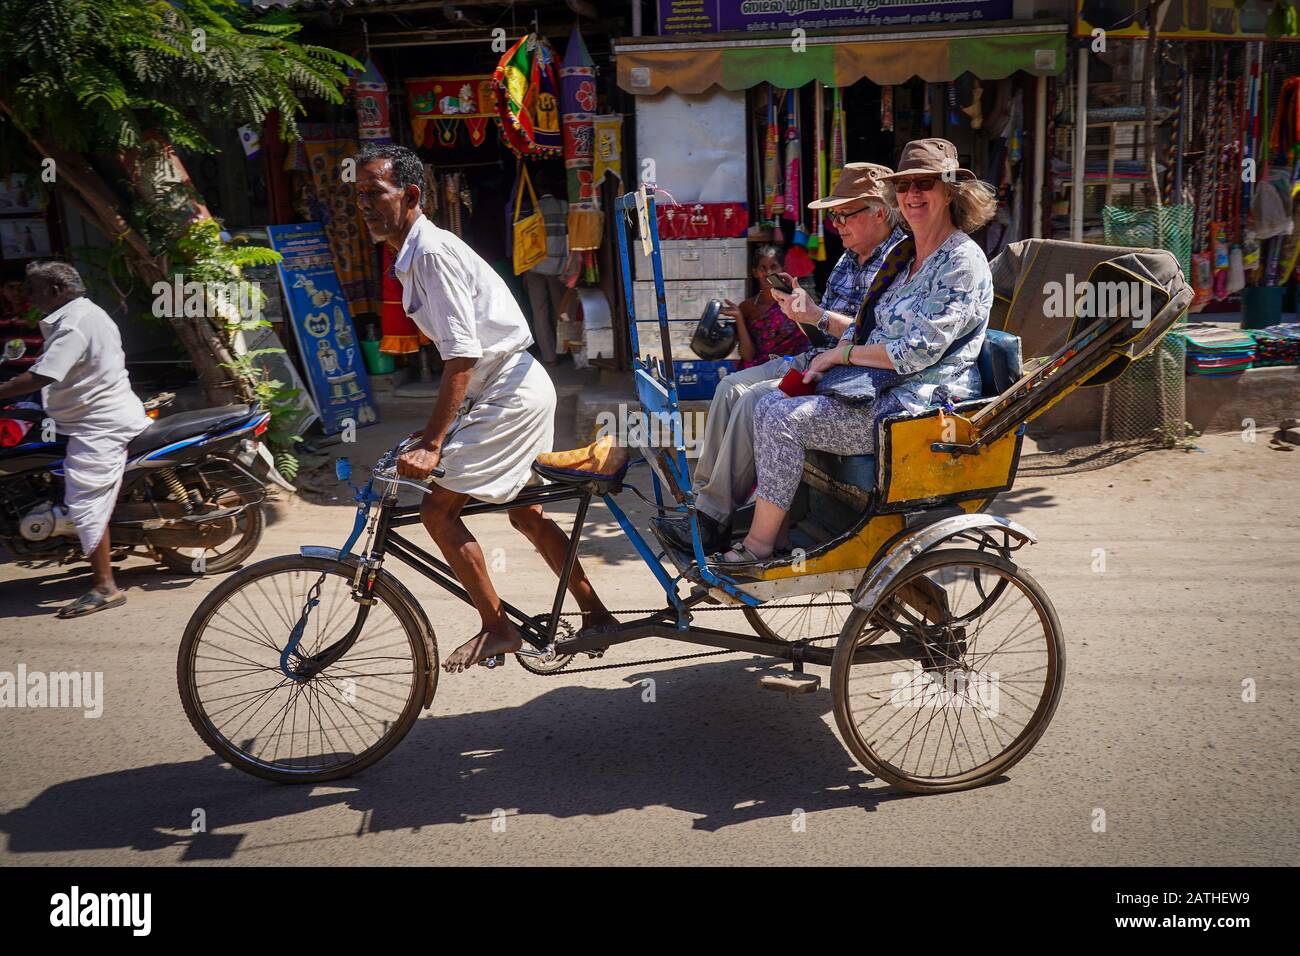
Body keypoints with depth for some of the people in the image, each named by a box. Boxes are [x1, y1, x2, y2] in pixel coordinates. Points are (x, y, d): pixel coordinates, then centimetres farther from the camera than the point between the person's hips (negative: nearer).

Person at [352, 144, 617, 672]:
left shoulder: (433, 251, -16)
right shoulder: (414, 255, 14)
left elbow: (462, 354, -24)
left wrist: (433, 444, -25)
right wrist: (434, 429, 22)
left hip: (508, 394, -10)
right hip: (518, 389, 10)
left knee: (438, 507, -8)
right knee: (525, 513, 17)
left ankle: (497, 628, 2)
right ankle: (596, 615, 26)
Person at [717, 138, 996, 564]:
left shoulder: (963, 262, -11)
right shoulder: (902, 254, 16)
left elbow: (918, 351, -20)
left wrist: (842, 353, -11)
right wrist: (827, 361, 2)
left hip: (920, 404, -9)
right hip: (877, 390, 9)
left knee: (784, 418, -21)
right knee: (768, 405, -2)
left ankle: (759, 544, -10)